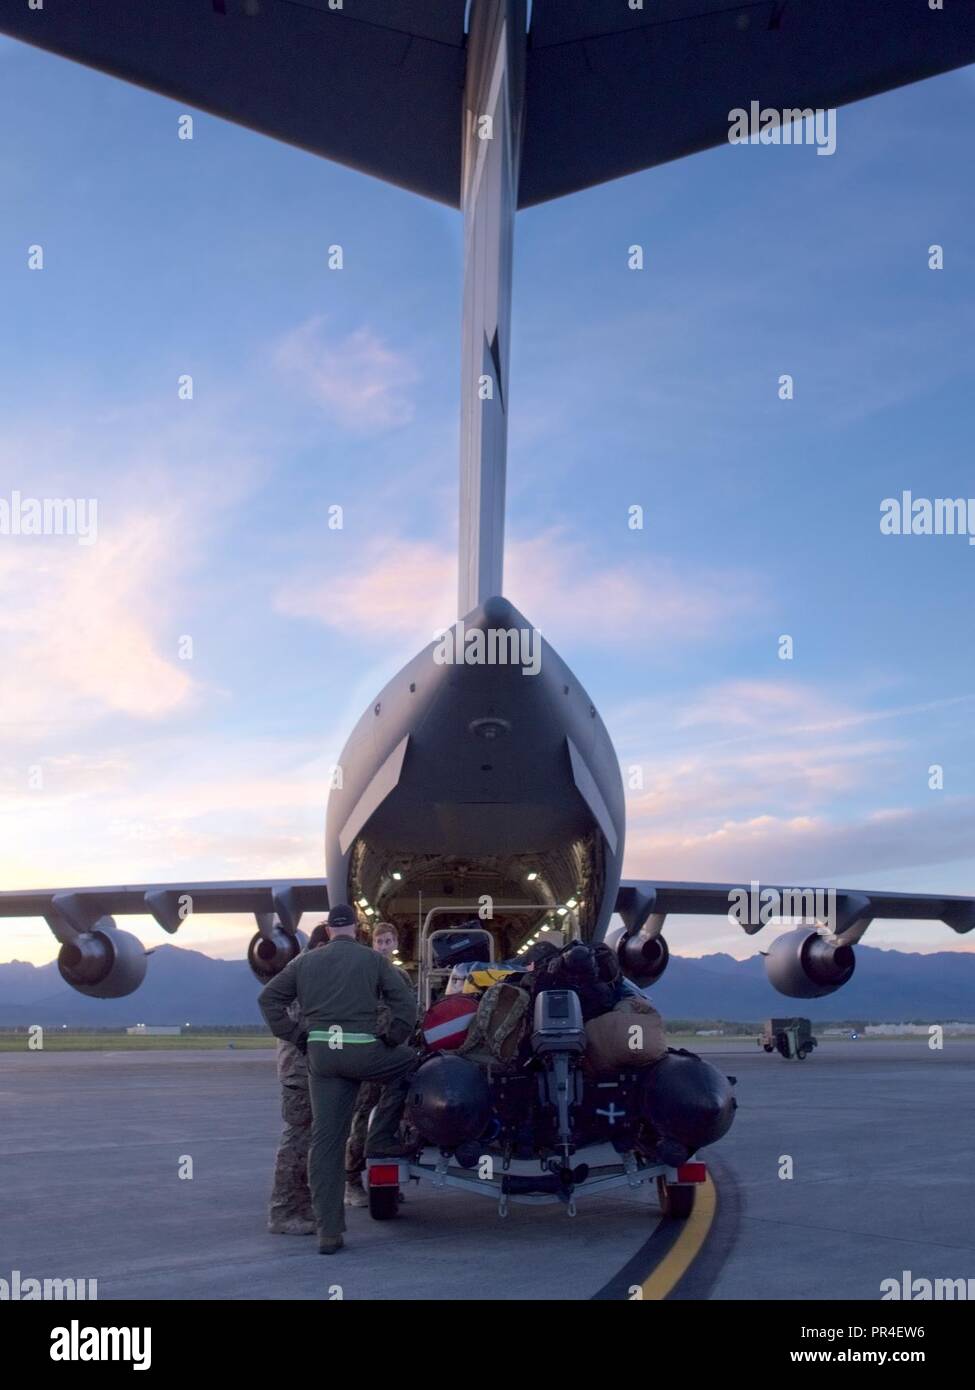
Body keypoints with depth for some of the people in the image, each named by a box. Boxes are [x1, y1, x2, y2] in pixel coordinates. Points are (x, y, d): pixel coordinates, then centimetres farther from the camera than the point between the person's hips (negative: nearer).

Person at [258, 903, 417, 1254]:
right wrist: (392, 1039, 9)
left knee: (325, 1140, 7)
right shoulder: (373, 960, 4)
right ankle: (380, 1139, 18)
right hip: (363, 1051, -3)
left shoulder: (305, 962, 12)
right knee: (408, 1061, 26)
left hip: (320, 1054, 3)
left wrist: (296, 1035, 12)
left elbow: (268, 998, 12)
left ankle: (329, 1231, 6)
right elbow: (405, 1001, -2)